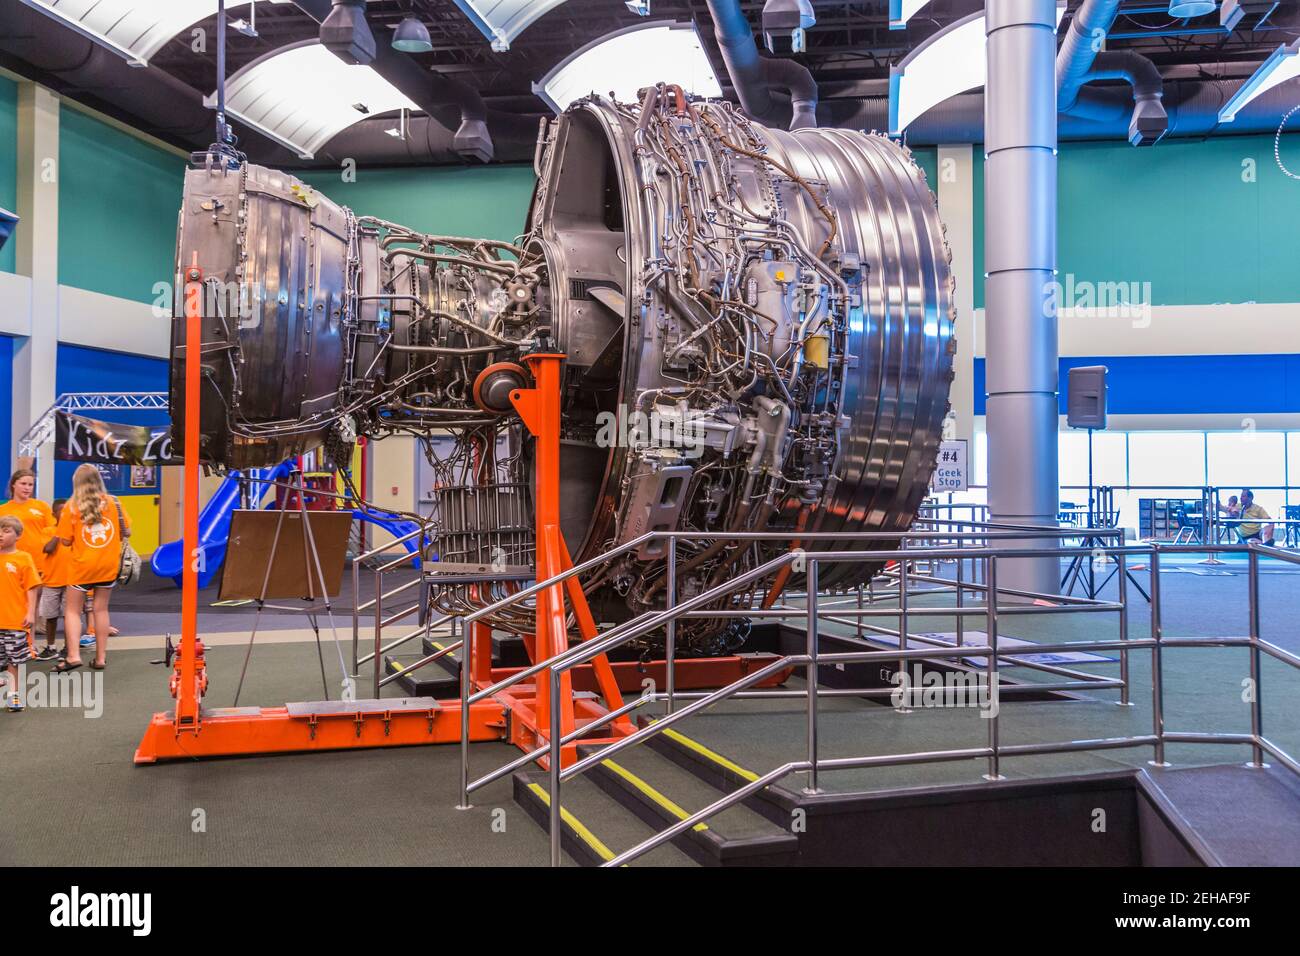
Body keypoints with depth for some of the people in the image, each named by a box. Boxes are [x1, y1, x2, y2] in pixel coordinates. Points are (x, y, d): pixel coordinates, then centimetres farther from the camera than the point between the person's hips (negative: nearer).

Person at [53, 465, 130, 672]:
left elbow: (65, 541, -9)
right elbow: (126, 532, 2)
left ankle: (73, 655, -3)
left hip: (81, 566, -2)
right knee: (101, 609, 11)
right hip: (109, 565, 3)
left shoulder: (71, 506, -8)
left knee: (73, 610, 9)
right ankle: (101, 658, 13)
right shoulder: (113, 502, -2)